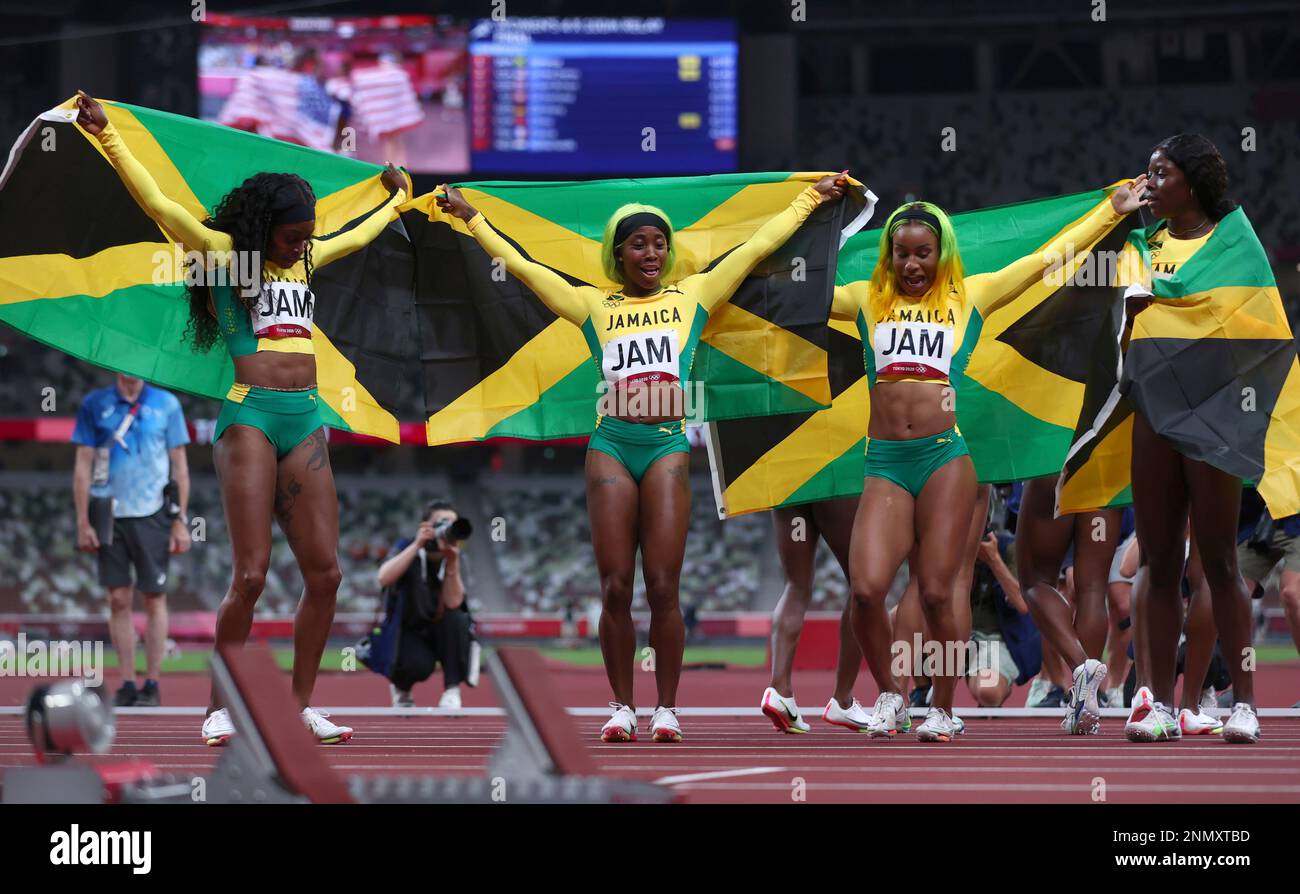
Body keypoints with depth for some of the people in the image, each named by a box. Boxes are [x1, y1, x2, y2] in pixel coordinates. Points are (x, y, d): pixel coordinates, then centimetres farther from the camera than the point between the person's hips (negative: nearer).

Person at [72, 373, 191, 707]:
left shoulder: (167, 404, 4)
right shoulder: (95, 404, 5)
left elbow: (179, 465, 6)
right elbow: (83, 466, 6)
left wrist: (180, 521, 1)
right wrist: (83, 523, 0)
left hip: (152, 516, -1)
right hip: (110, 516, 1)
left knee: (155, 598, -1)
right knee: (118, 600, 2)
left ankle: (152, 684, 5)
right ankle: (127, 683, 7)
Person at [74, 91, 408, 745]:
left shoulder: (304, 259, 18)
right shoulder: (224, 253, 1)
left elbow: (356, 236, 39)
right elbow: (157, 203, -8)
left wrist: (397, 199, 53)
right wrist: (106, 136, -16)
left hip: (306, 421, 6)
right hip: (250, 415, -6)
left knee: (324, 572, -1)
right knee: (250, 574, -11)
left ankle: (301, 705, 10)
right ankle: (218, 708, 1)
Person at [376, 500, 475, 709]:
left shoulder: (454, 556, -6)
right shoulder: (407, 547, -12)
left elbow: (453, 603, -22)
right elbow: (384, 579, -34)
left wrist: (452, 562, -34)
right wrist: (417, 545, -36)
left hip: (441, 633, 3)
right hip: (407, 632, -3)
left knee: (457, 618, -31)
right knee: (418, 665, -35)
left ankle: (452, 692, -20)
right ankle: (401, 689, 4)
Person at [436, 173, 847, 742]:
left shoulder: (692, 296, 13)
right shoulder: (594, 305, 14)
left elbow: (757, 248, 17)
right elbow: (520, 265, 17)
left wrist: (811, 200, 19)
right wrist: (470, 217, 20)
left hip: (667, 445, -1)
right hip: (611, 445, 1)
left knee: (663, 588, -6)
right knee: (615, 588, -1)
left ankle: (667, 709, 0)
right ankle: (622, 707, 5)